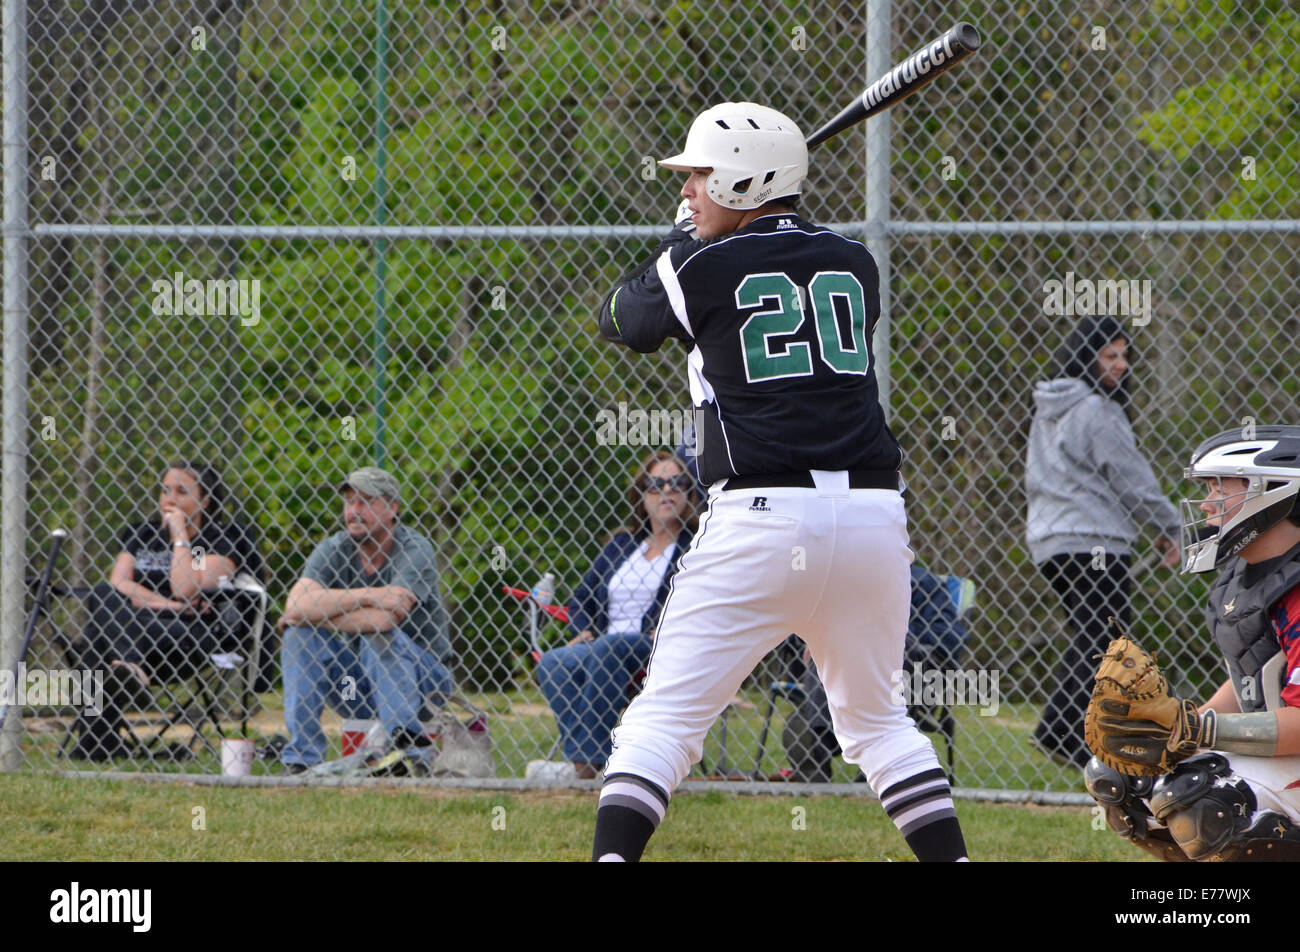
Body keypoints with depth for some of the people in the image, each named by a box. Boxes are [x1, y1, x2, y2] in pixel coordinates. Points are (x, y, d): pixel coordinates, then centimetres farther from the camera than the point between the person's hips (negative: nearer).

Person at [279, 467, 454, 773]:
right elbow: (295, 606, -21)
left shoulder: (414, 550, -17)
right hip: (359, 679, 4)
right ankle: (302, 756, -16)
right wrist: (368, 596, -29)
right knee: (299, 634, -15)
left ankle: (410, 751, -29)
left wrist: (315, 617, -17)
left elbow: (383, 619, -30)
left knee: (379, 635, -32)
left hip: (421, 677, -4)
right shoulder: (334, 549, -4)